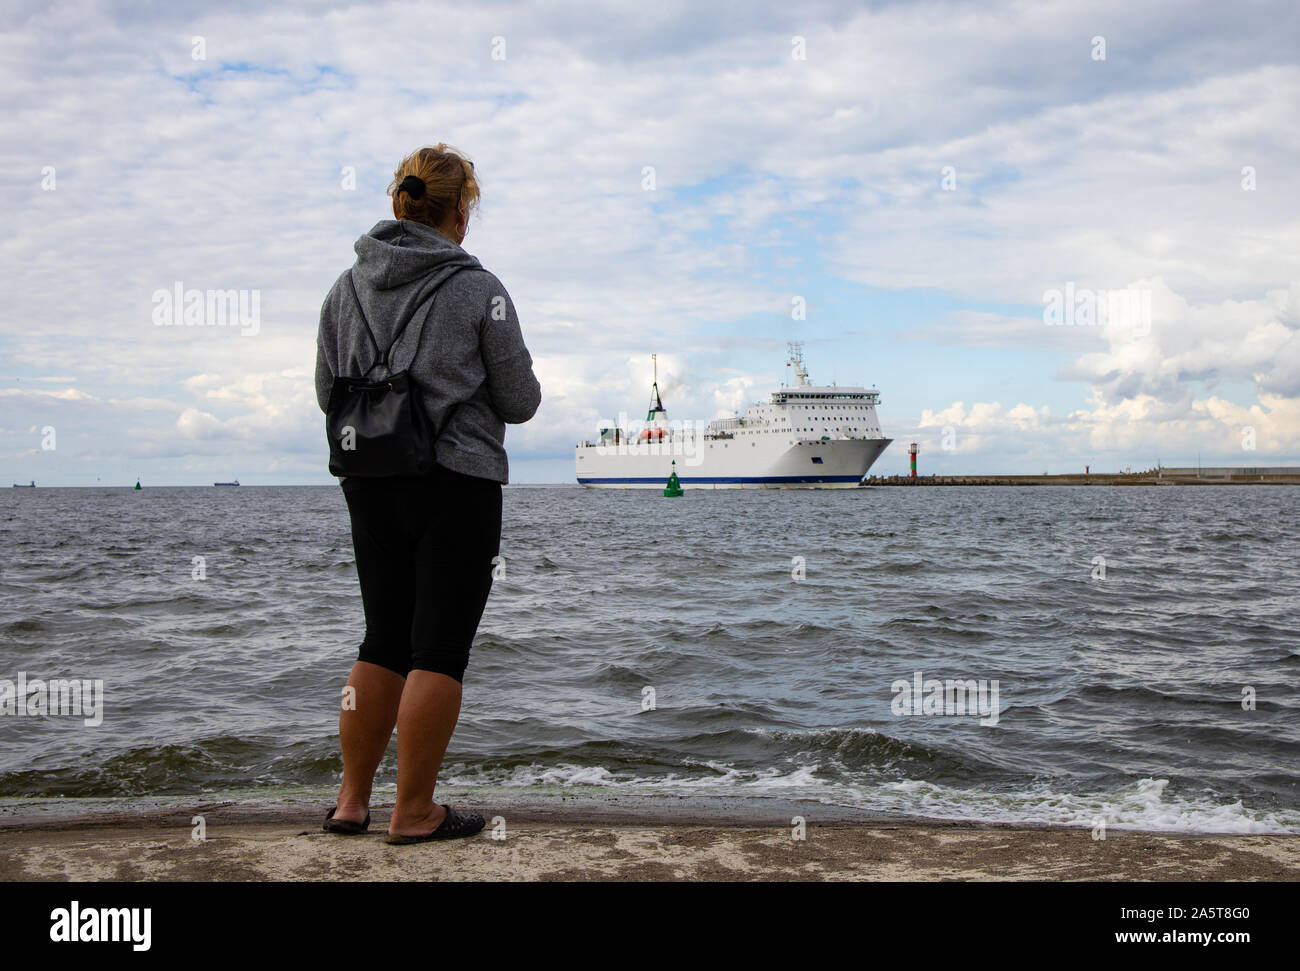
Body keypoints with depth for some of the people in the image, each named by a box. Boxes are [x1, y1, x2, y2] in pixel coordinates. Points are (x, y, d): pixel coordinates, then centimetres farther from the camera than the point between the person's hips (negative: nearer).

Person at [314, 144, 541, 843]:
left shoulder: (347, 287, 5)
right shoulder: (478, 289, -9)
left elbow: (327, 393, 10)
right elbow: (520, 401, -4)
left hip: (369, 484, 6)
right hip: (456, 484, -5)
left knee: (384, 642, 16)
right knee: (440, 650, 3)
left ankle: (351, 799, 20)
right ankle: (414, 812, 9)